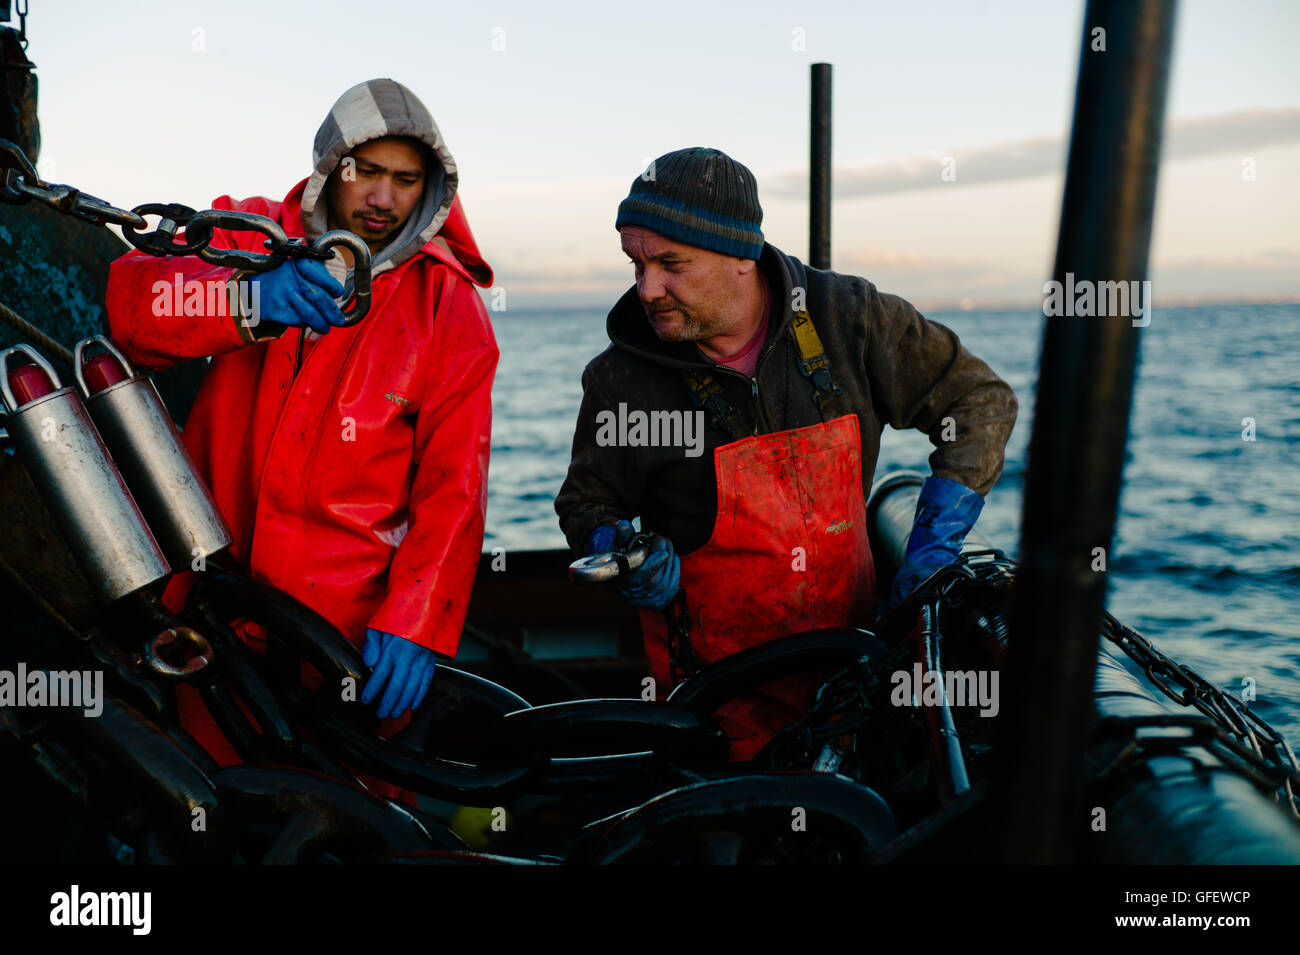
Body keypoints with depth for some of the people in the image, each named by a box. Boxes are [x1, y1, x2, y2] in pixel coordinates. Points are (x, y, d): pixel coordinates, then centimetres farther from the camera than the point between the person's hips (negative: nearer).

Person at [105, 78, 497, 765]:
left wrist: (414, 625, -16)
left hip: (355, 628, -1)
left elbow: (453, 486, -5)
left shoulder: (448, 304, 1)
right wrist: (248, 300, -31)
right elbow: (129, 300, -12)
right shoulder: (246, 237, 7)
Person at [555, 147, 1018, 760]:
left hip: (856, 657, 2)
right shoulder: (622, 380, -10)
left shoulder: (846, 318, -8)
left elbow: (979, 399, 1)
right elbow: (587, 505, 5)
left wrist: (935, 543, -8)